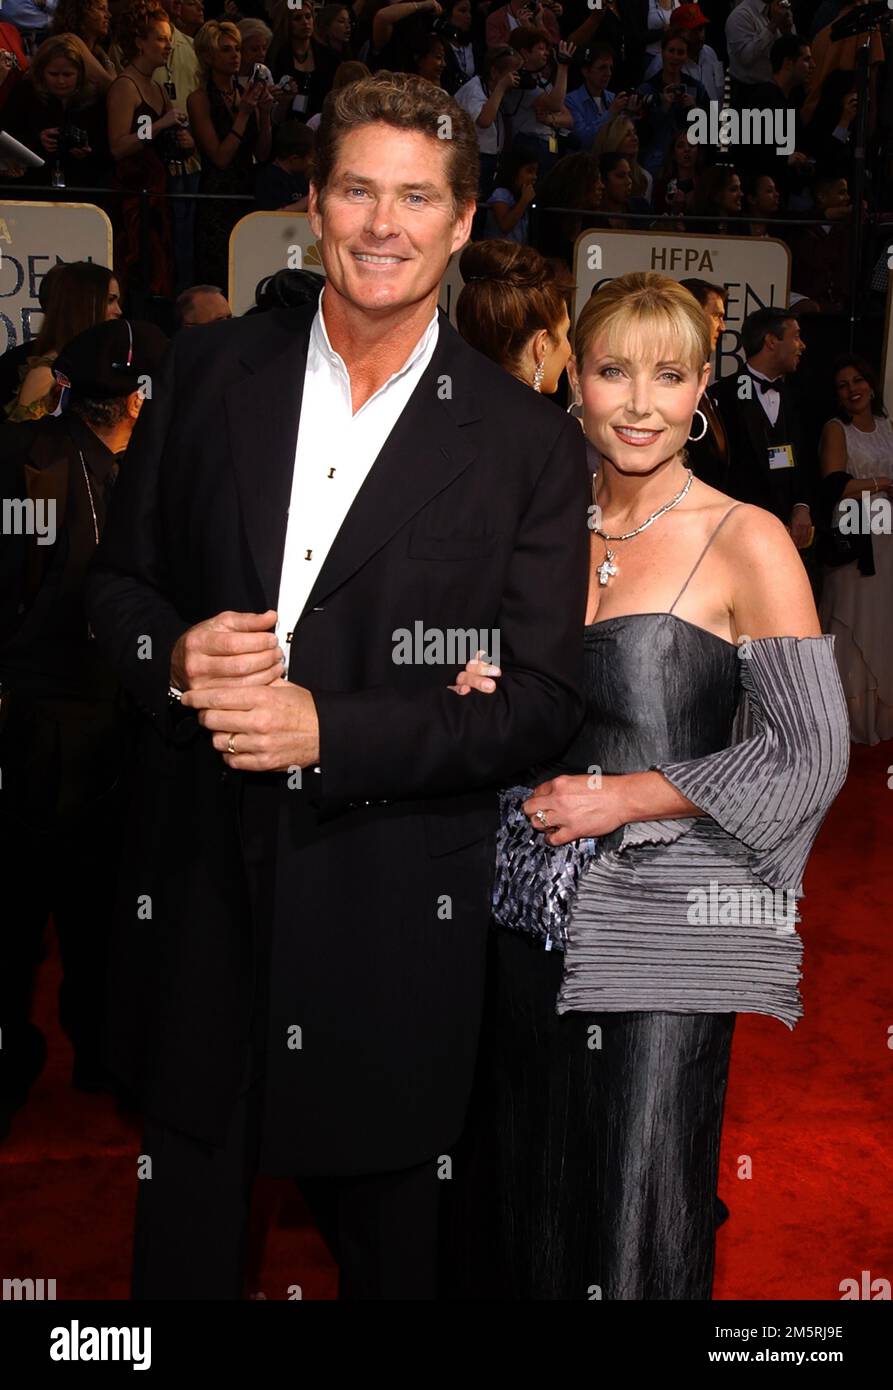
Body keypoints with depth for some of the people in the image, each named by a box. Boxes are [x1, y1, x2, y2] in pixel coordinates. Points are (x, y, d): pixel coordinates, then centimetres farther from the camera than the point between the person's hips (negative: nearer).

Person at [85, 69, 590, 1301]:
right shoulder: (208, 370, 3)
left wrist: (330, 731, -20)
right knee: (183, 1243, 19)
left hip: (392, 920, -2)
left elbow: (544, 699, -8)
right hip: (202, 887, 3)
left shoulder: (528, 443, -6)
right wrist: (173, 655, -14)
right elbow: (120, 579, 10)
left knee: (389, 1247, 18)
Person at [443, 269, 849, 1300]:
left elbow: (814, 755, -10)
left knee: (635, 1224, 4)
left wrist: (625, 799, -13)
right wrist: (488, 700, -2)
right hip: (531, 913, 5)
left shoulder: (745, 541, -8)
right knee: (515, 1202, 13)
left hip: (660, 926, -5)